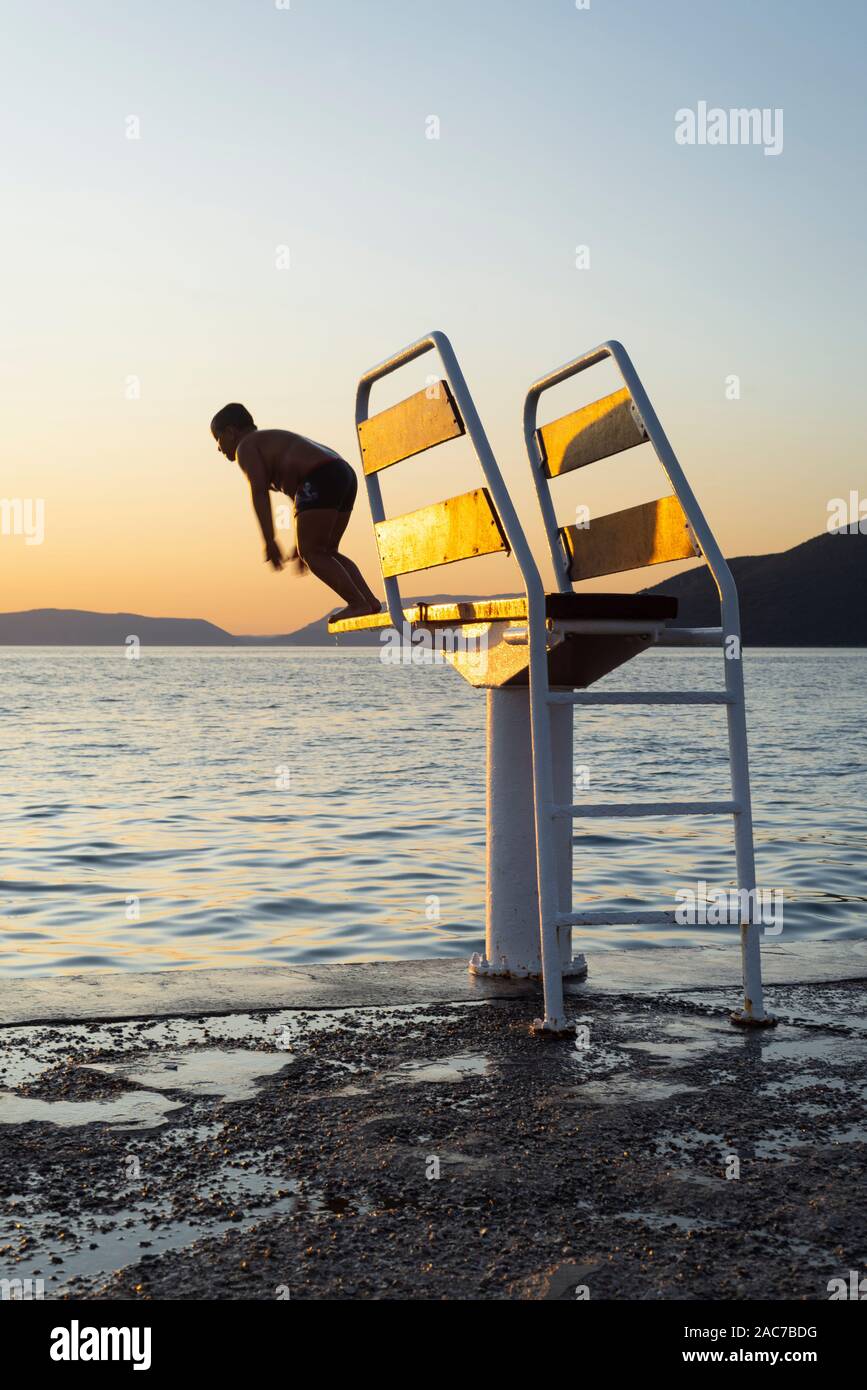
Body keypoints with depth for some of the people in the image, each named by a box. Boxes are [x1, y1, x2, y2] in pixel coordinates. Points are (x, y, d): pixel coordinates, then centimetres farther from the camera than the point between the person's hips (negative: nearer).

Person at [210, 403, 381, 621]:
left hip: (321, 483, -9)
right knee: (324, 552, 14)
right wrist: (301, 545, 31)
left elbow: (259, 493, -10)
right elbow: (299, 498, 32)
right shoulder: (274, 450, 33)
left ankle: (359, 604, -12)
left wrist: (269, 541, -14)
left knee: (311, 553, -4)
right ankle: (371, 601, 2)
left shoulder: (246, 448, 4)